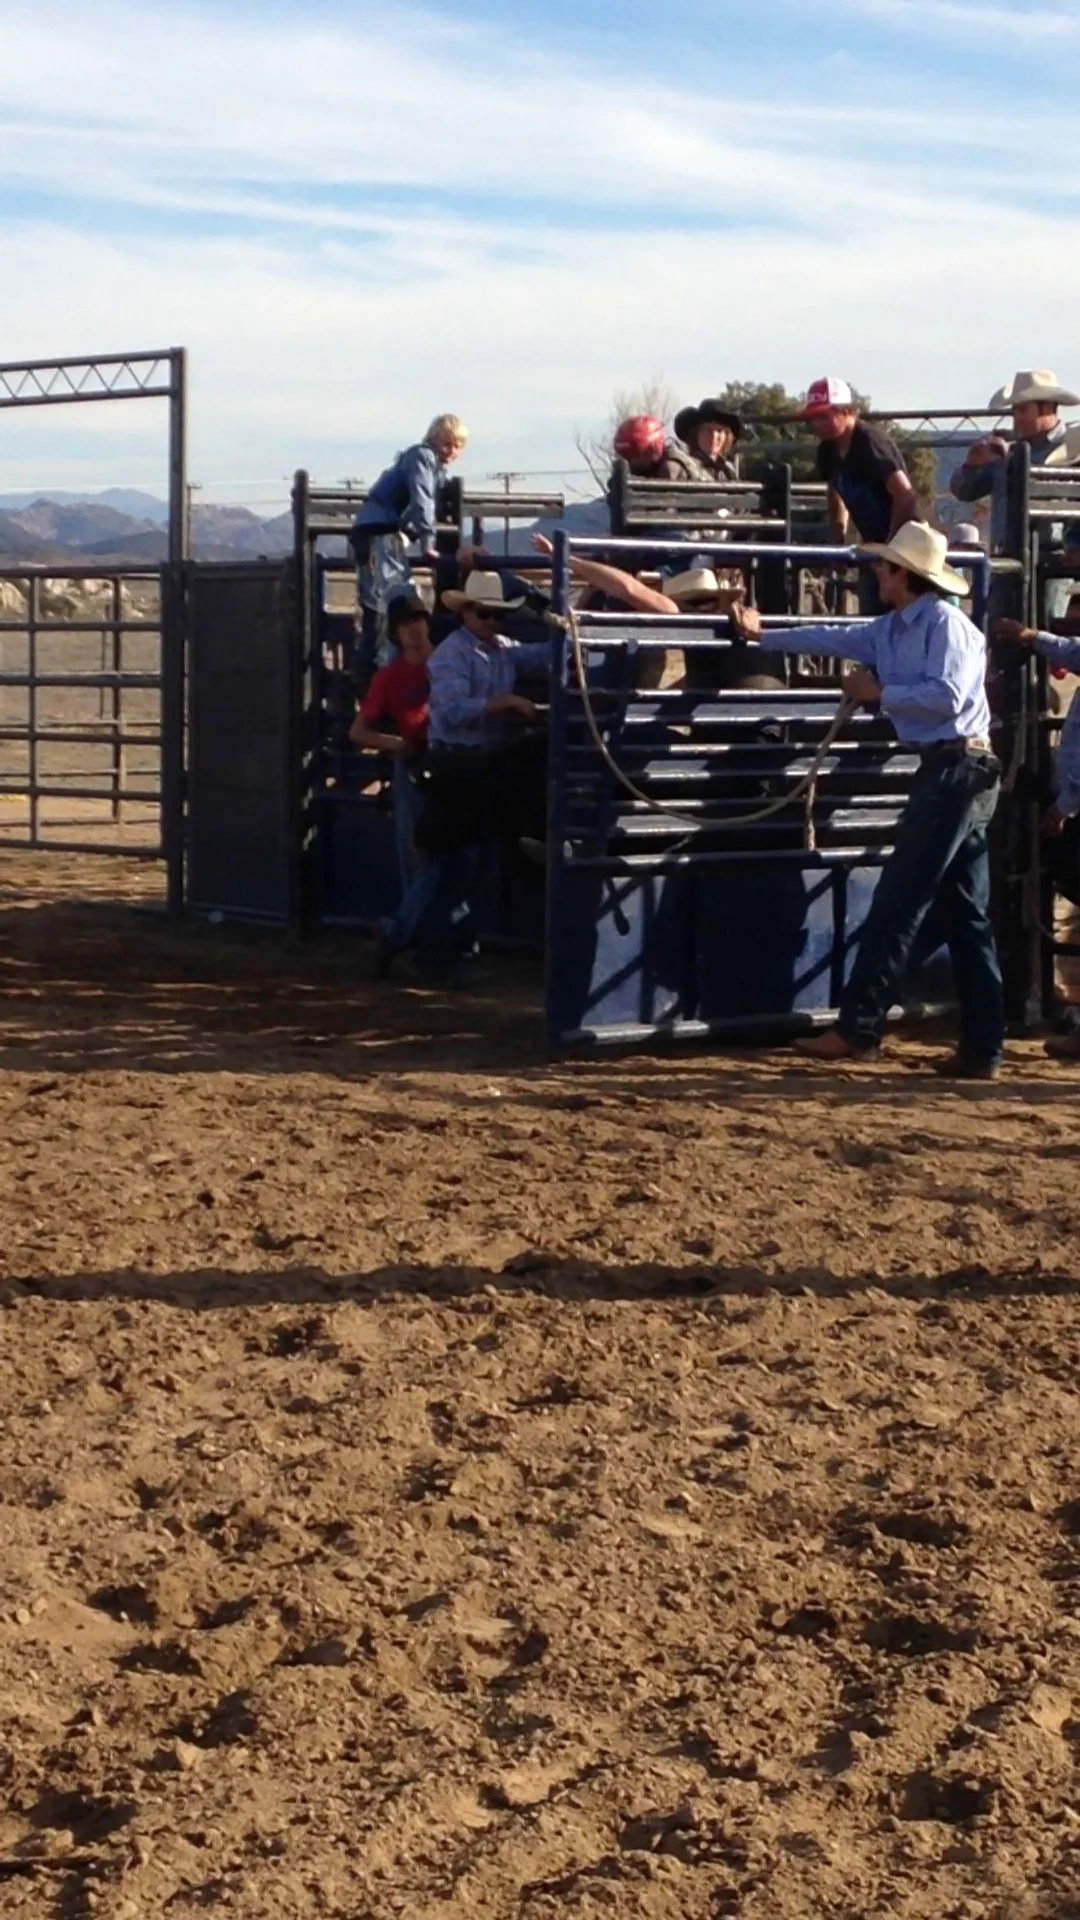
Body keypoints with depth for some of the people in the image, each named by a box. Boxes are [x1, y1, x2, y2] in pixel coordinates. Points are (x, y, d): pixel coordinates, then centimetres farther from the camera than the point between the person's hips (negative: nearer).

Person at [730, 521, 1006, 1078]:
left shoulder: (945, 623, -11)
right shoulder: (891, 630, 16)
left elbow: (946, 696, -22)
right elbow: (834, 639, 26)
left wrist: (879, 692, -12)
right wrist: (762, 634, 33)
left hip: (957, 771, -10)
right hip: (947, 773, 10)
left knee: (896, 902, -7)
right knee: (966, 914, 7)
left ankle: (857, 1031, -4)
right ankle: (982, 1050, 8)